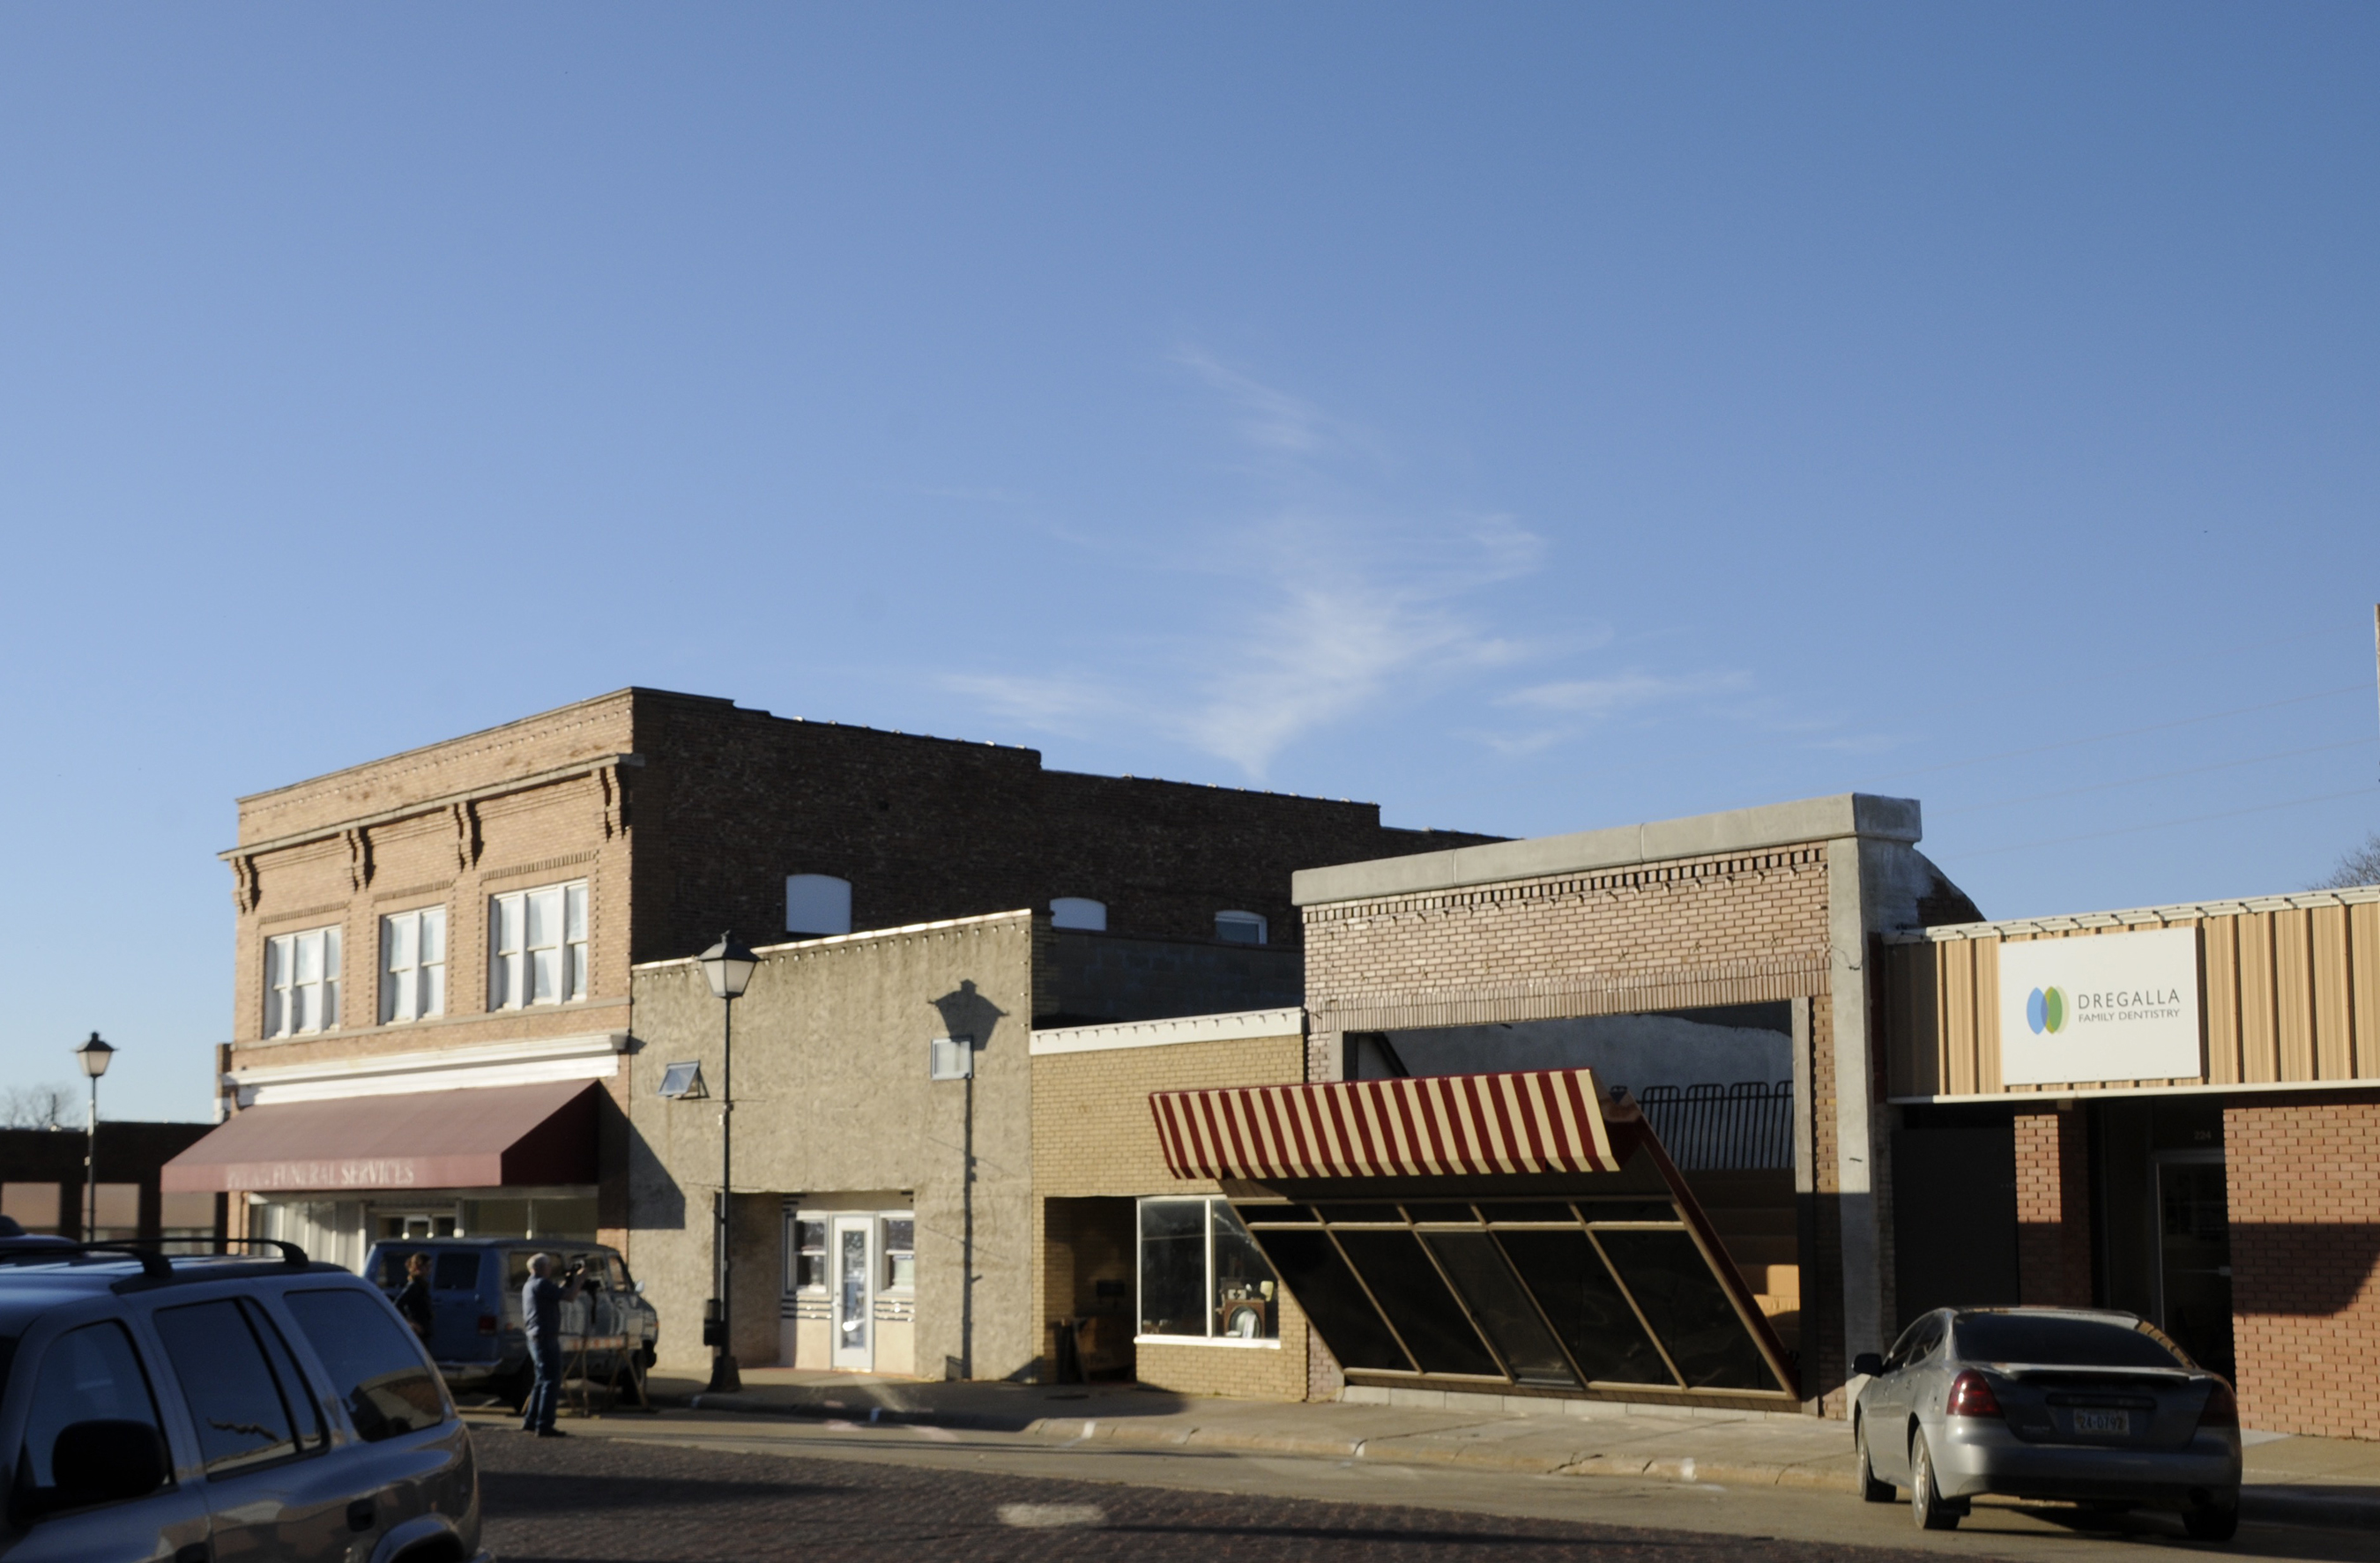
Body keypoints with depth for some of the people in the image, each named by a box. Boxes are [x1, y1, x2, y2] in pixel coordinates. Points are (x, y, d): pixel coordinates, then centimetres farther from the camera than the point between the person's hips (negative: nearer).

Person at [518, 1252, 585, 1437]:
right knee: (551, 1381, -9)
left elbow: (557, 1295, 26)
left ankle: (530, 1421, 25)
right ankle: (544, 1425, -10)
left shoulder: (529, 1285, 17)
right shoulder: (541, 1284, -16)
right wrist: (579, 1279, -6)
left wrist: (568, 1281, 19)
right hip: (546, 1338, -11)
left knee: (542, 1380, 19)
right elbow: (568, 1296, -21)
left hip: (535, 1338, 11)